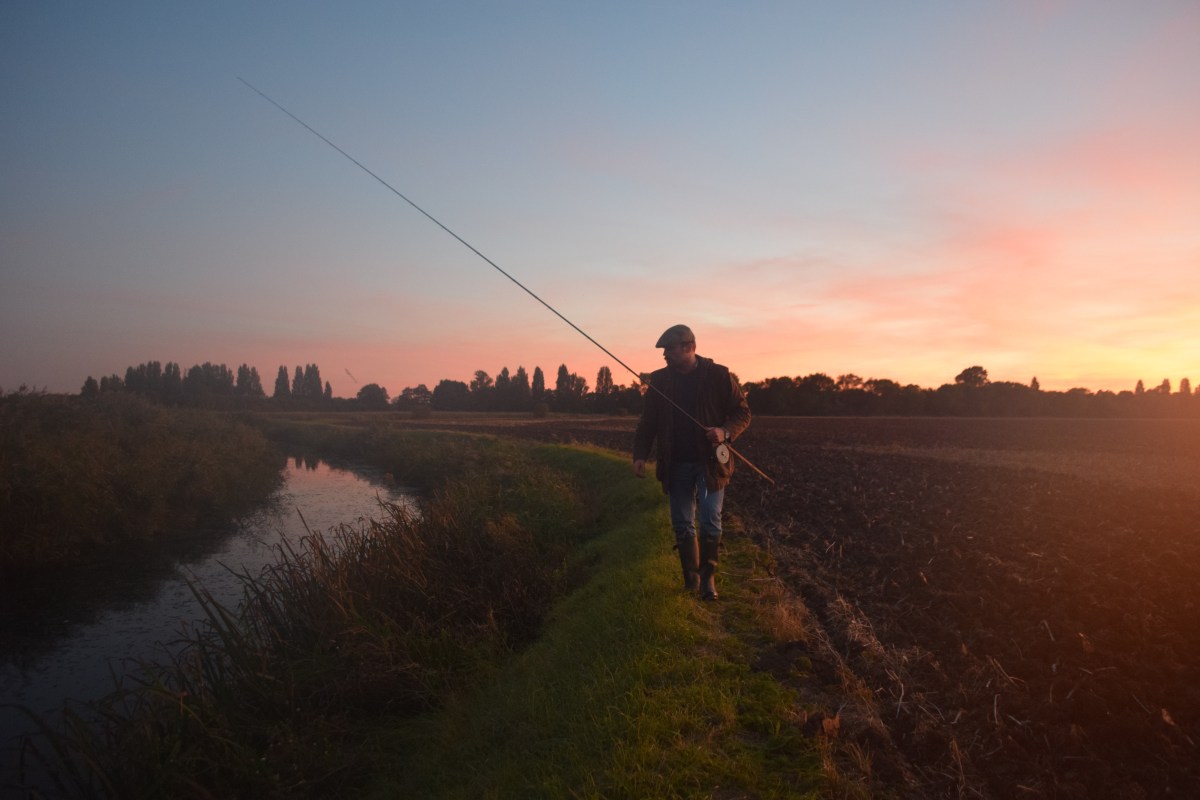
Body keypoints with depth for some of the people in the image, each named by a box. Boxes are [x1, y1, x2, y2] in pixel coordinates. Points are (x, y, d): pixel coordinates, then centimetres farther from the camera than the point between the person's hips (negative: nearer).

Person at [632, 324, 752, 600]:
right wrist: (640, 455, -3)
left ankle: (708, 576, 11)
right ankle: (691, 581, 19)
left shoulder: (718, 376, -5)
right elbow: (647, 422, 8)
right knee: (682, 525, 7)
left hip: (710, 462, -3)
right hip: (676, 464, 3)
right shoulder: (659, 380, 4)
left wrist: (726, 432, -19)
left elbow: (742, 412, 0)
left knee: (710, 521, -7)